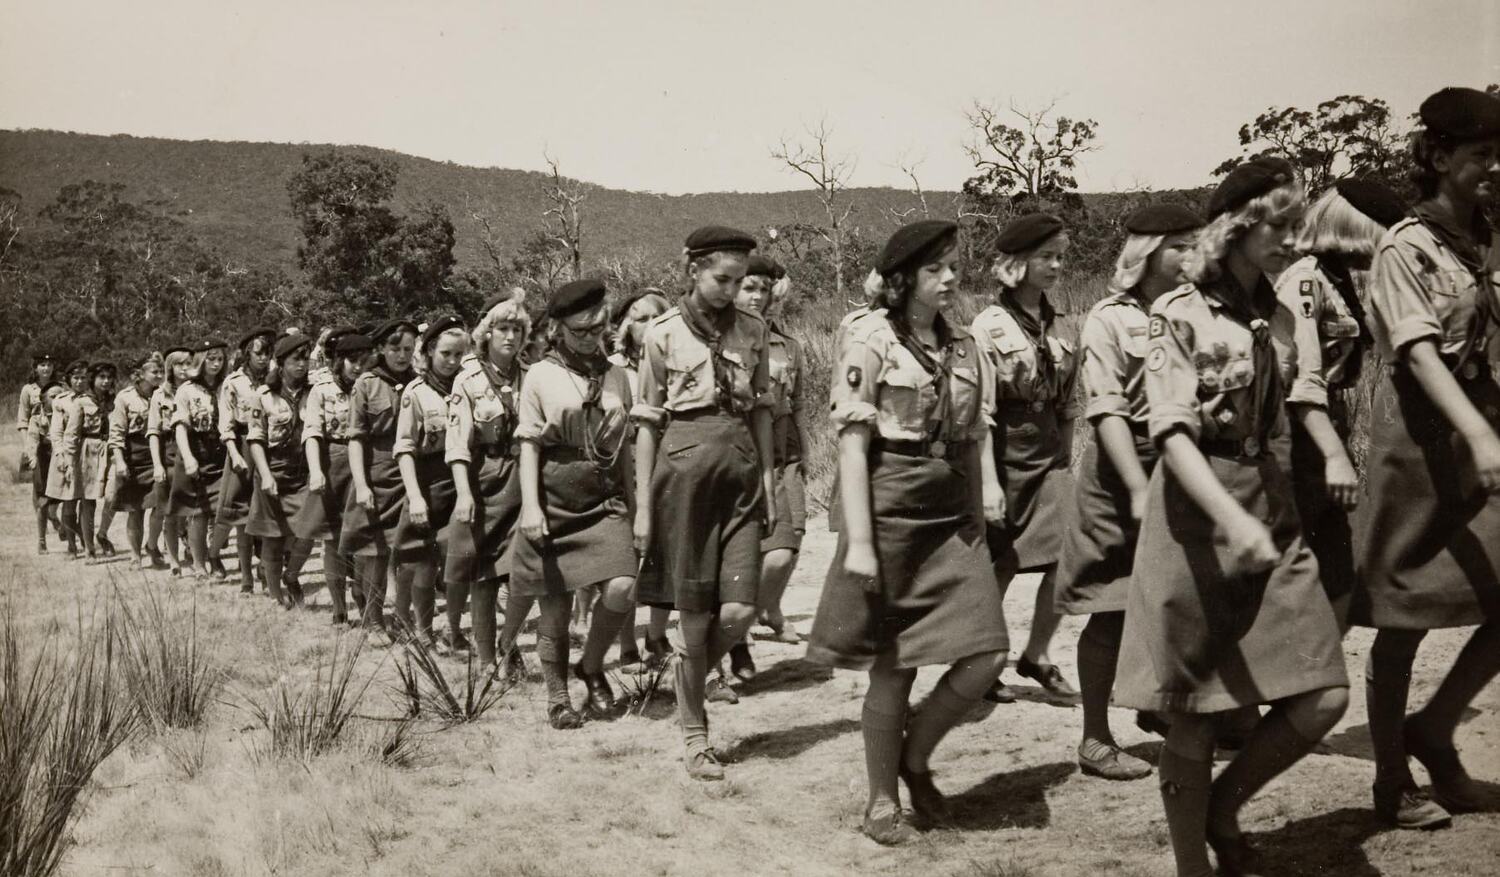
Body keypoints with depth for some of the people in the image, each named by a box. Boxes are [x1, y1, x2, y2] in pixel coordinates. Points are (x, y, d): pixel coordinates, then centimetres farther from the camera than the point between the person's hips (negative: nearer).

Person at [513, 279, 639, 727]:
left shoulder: (616, 375, 11)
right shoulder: (541, 376, 1)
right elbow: (528, 445, -1)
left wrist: (630, 500, 19)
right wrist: (530, 506, -11)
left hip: (605, 500, 2)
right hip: (555, 500, -2)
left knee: (621, 589, -16)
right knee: (555, 602, 3)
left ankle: (592, 666, 10)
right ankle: (557, 694, 20)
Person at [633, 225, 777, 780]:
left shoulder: (752, 331, 9)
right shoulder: (663, 333, 0)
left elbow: (761, 411, 14)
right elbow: (647, 422, 1)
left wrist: (769, 483, 8)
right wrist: (643, 504, -2)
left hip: (740, 469, 3)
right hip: (685, 466, -3)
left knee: (739, 610, -6)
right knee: (696, 610, 1)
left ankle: (688, 678, 25)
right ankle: (694, 734, 16)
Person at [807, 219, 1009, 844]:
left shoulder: (964, 346, 11)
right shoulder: (871, 342, -7)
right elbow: (852, 444, -11)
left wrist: (989, 486, 2)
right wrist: (859, 540, -16)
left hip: (956, 515, 6)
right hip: (893, 510, -5)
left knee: (986, 655, -3)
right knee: (893, 665, 2)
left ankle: (914, 756, 21)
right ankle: (882, 800, 20)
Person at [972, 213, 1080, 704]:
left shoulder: (1054, 327, 10)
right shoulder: (989, 326, -10)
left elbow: (1067, 406, 15)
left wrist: (1066, 461, 12)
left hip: (1050, 460, 6)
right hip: (1006, 461, -6)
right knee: (999, 568, 2)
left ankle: (1037, 655, 13)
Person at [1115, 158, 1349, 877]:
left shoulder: (1278, 318, 12)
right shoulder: (1178, 314, -8)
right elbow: (1173, 431, -19)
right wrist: (1231, 518, -32)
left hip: (1271, 510, 6)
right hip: (1197, 513, -6)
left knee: (1323, 697, -2)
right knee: (1192, 719, 1)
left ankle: (1224, 805, 22)